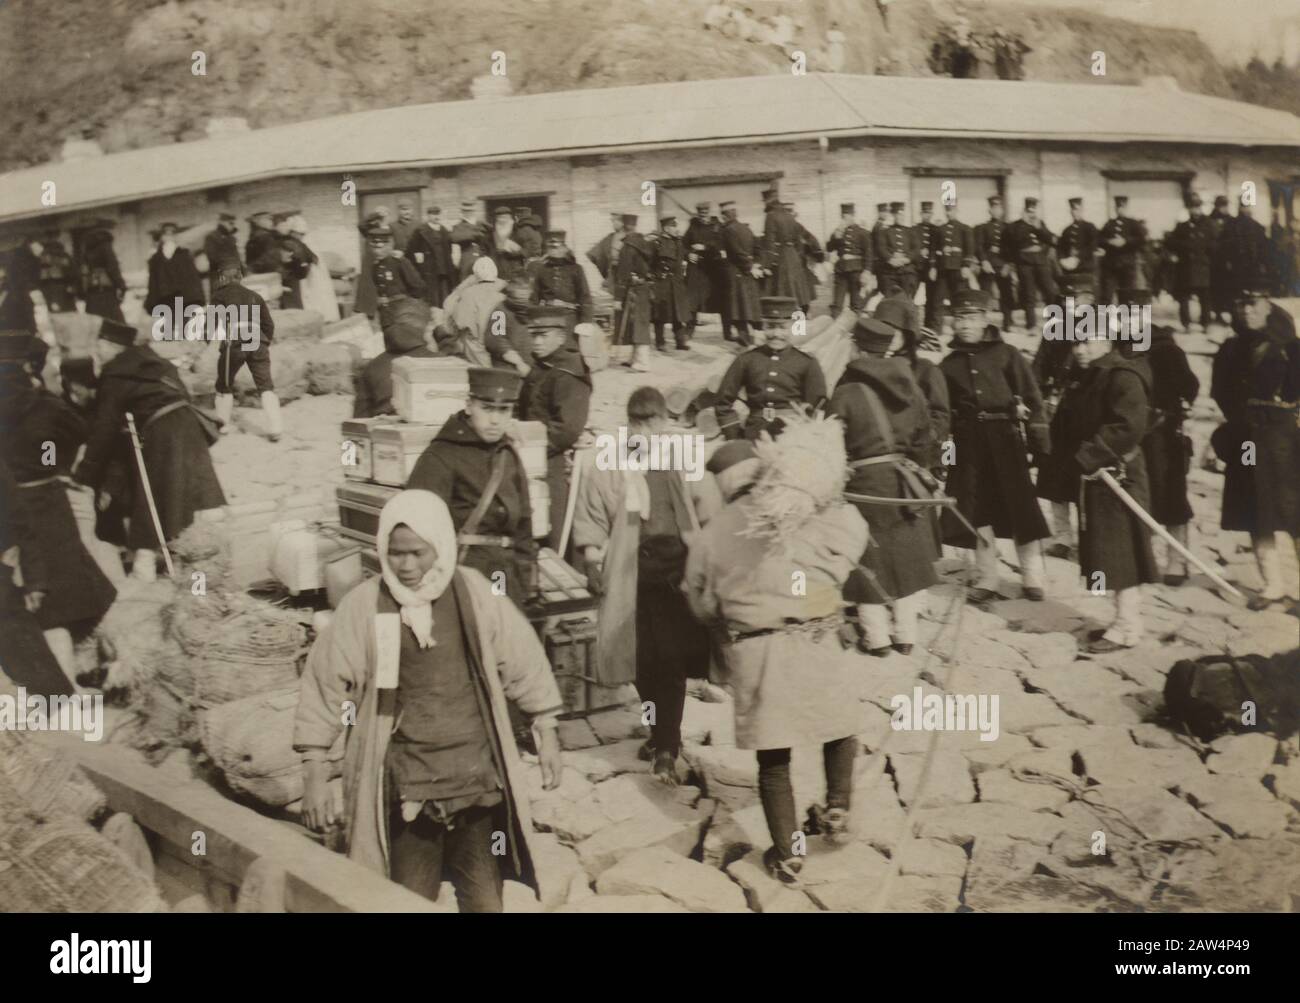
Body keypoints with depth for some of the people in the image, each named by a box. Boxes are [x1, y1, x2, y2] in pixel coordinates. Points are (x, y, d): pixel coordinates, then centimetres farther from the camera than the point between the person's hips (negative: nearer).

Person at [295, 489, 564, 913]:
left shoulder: (475, 594, -2)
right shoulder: (363, 606, -7)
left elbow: (523, 663, 8)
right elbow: (323, 685, -4)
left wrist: (547, 736, 11)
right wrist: (314, 777, -5)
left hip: (478, 780, 2)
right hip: (406, 788, -2)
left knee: (484, 901, 10)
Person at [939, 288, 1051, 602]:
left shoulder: (1006, 355, 2)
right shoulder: (949, 364, 11)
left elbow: (1031, 397, 0)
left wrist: (1038, 437, -6)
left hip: (1004, 437, -3)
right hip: (968, 443, 3)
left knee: (1019, 503, -4)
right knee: (977, 511, 5)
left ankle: (1033, 578, 4)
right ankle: (987, 581, 14)